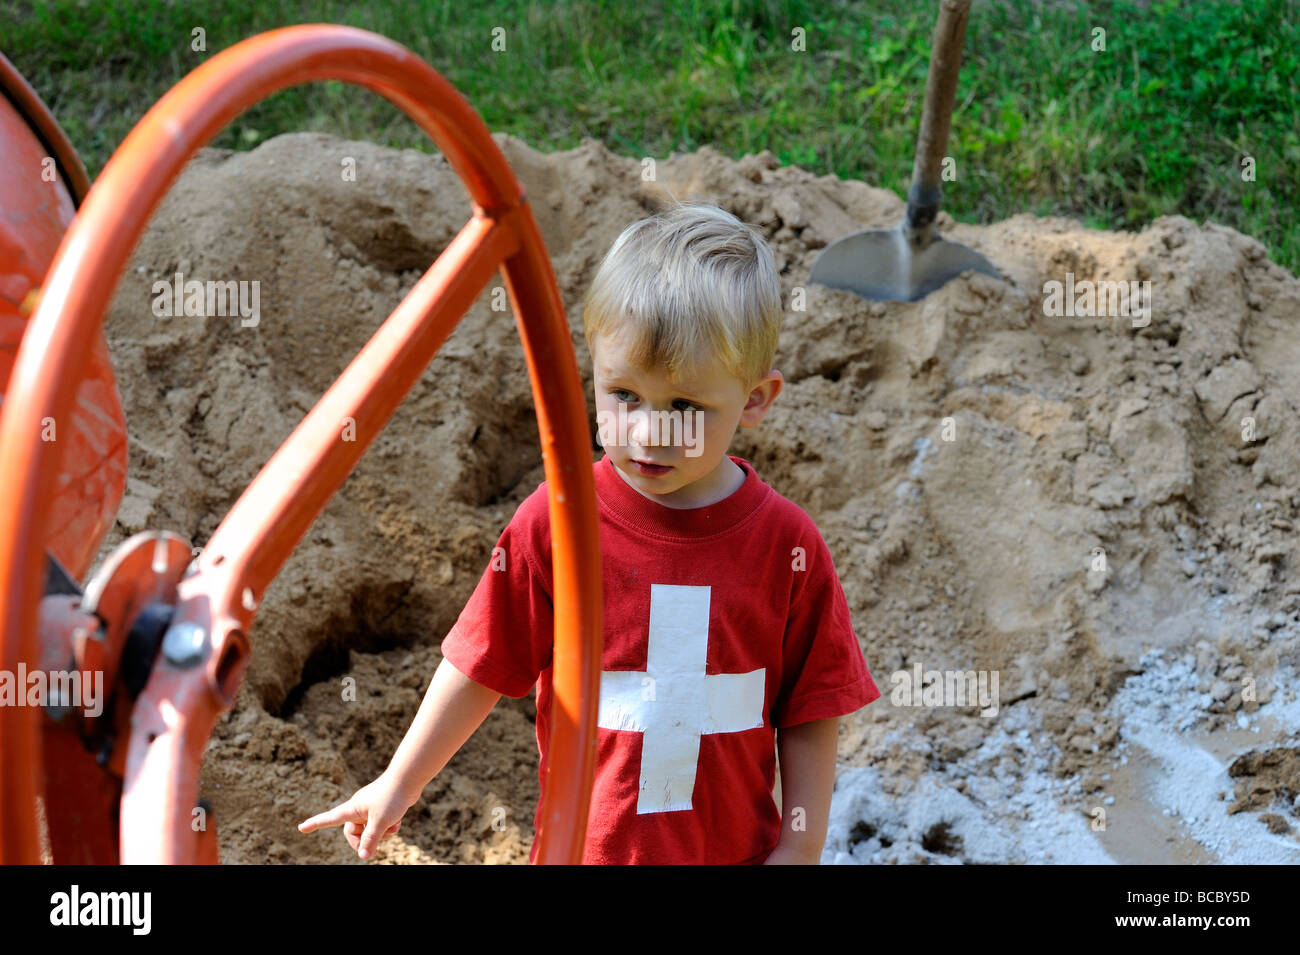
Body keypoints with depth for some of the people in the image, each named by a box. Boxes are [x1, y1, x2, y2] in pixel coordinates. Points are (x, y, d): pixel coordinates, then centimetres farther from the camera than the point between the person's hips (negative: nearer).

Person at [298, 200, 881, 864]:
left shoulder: (786, 546, -13)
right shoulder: (554, 524, -13)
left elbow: (810, 714, -4)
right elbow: (480, 669, -2)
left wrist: (801, 851, -3)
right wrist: (399, 784, 6)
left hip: (736, 850, 0)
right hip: (582, 845, 0)